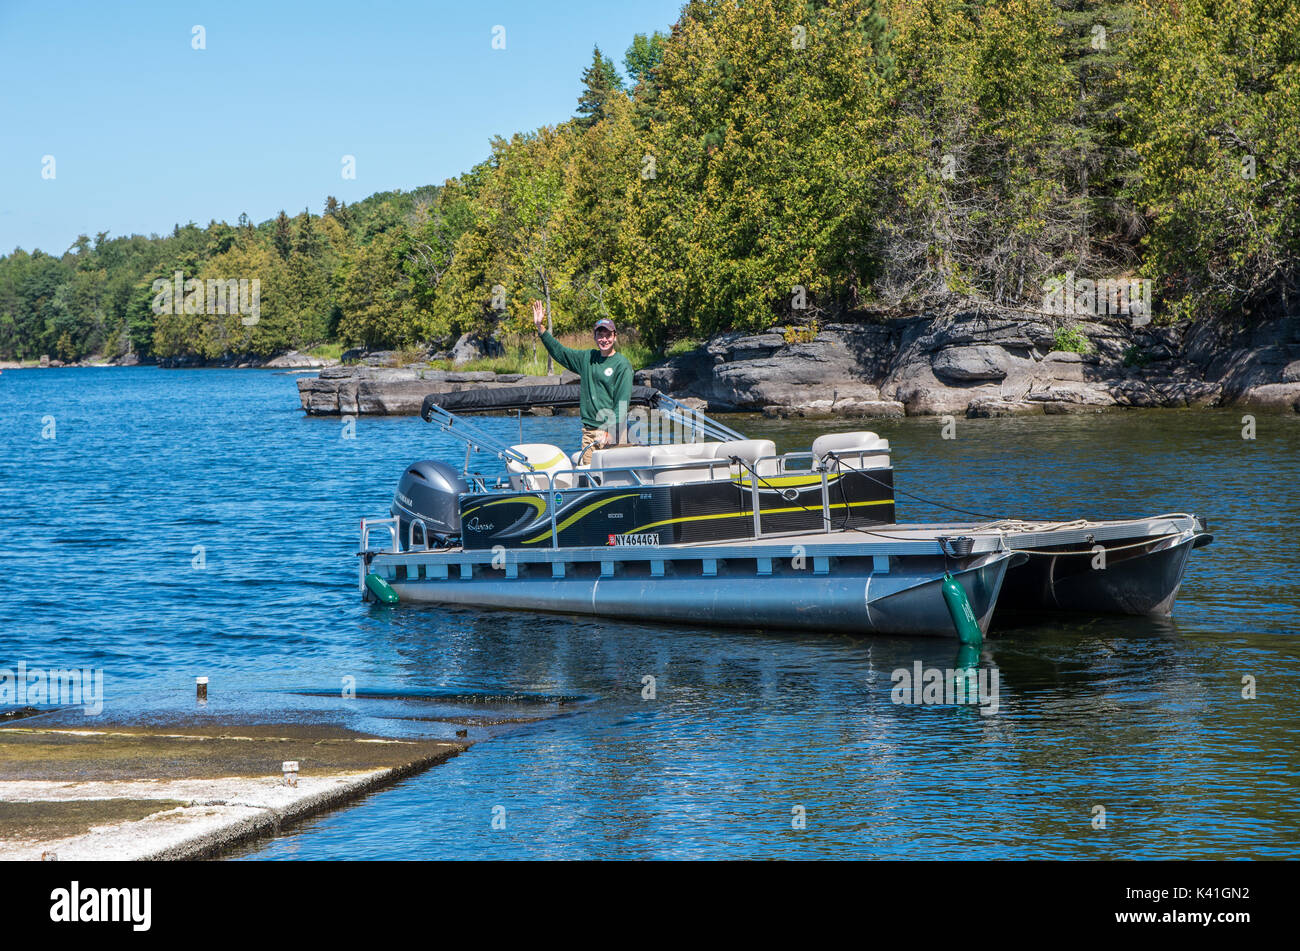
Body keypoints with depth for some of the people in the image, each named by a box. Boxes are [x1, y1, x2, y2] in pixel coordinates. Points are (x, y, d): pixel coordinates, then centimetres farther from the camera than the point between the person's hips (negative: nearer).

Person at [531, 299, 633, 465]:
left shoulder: (622, 365, -4)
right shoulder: (587, 358, 13)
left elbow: (622, 403, -10)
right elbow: (559, 351, 23)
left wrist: (611, 433, -17)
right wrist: (540, 327, 18)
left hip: (611, 431, -6)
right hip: (589, 430, 6)